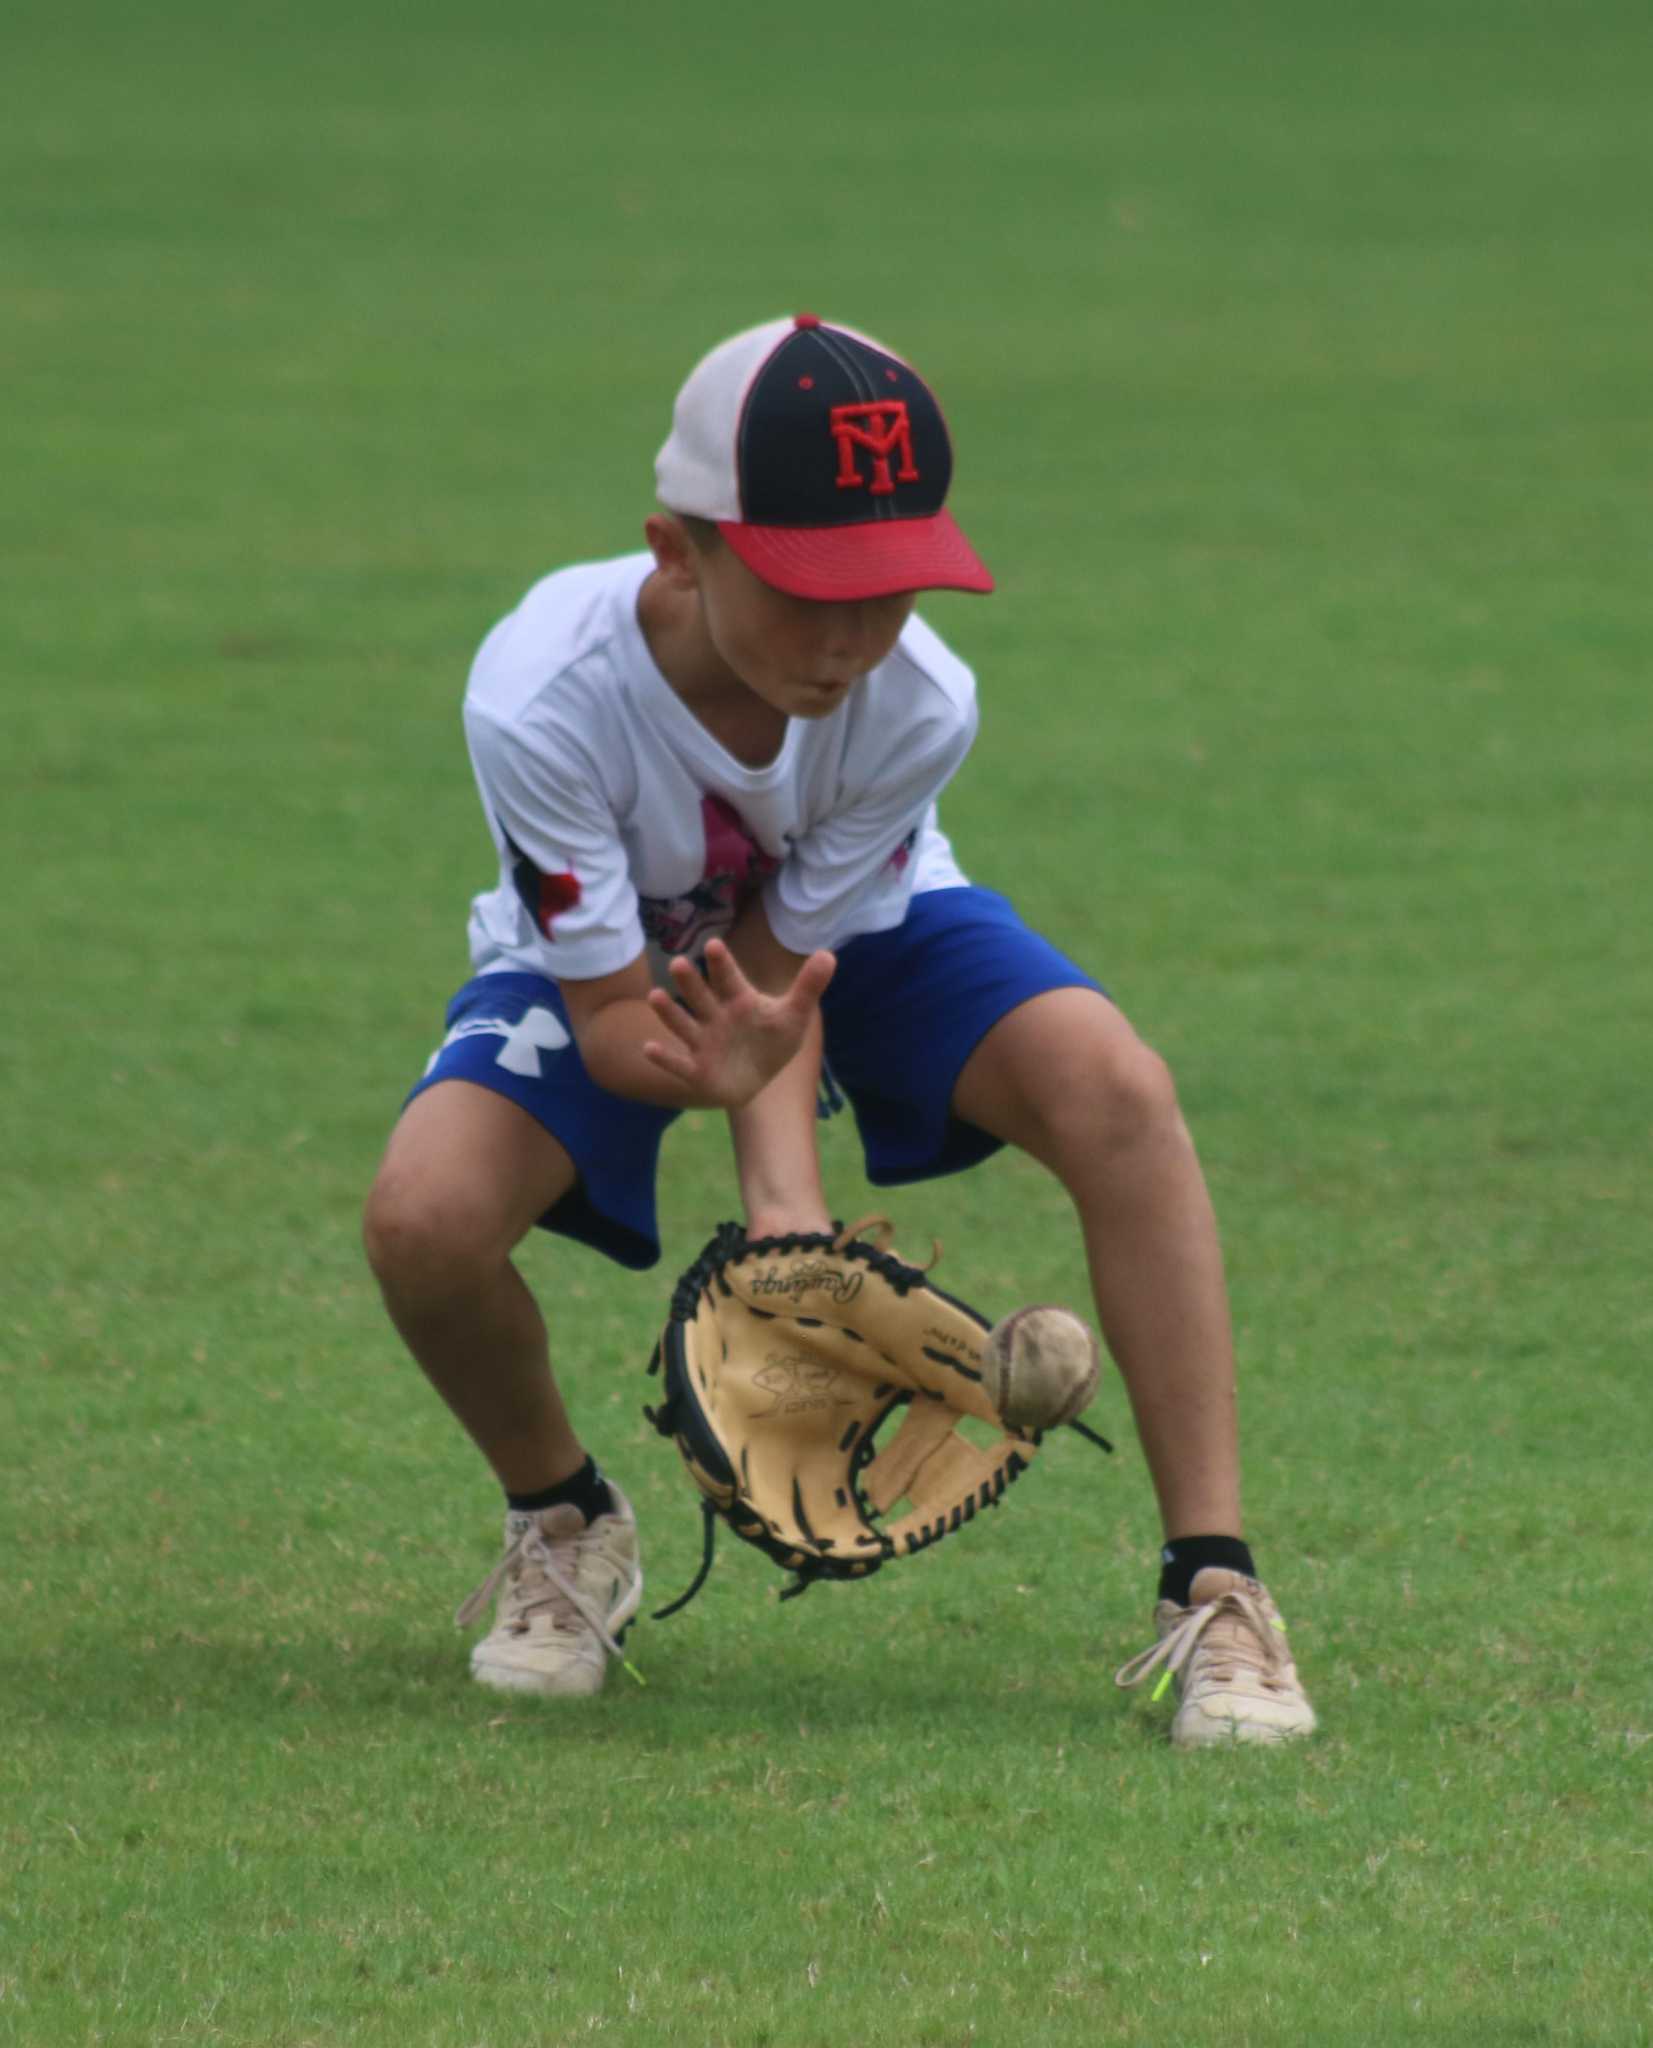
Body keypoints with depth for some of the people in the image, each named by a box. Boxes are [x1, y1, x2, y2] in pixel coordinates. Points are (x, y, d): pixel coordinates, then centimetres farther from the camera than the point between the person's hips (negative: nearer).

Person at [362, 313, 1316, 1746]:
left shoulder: (918, 704, -31)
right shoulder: (541, 699, -37)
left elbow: (779, 959, -22)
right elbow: (614, 1013, -29)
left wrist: (785, 1200, -39)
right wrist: (703, 1062, -54)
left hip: (858, 928, 1)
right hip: (609, 956, -1)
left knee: (1115, 1090, -28)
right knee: (425, 1212, -30)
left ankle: (1213, 1588, -22)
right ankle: (563, 1522, 4)